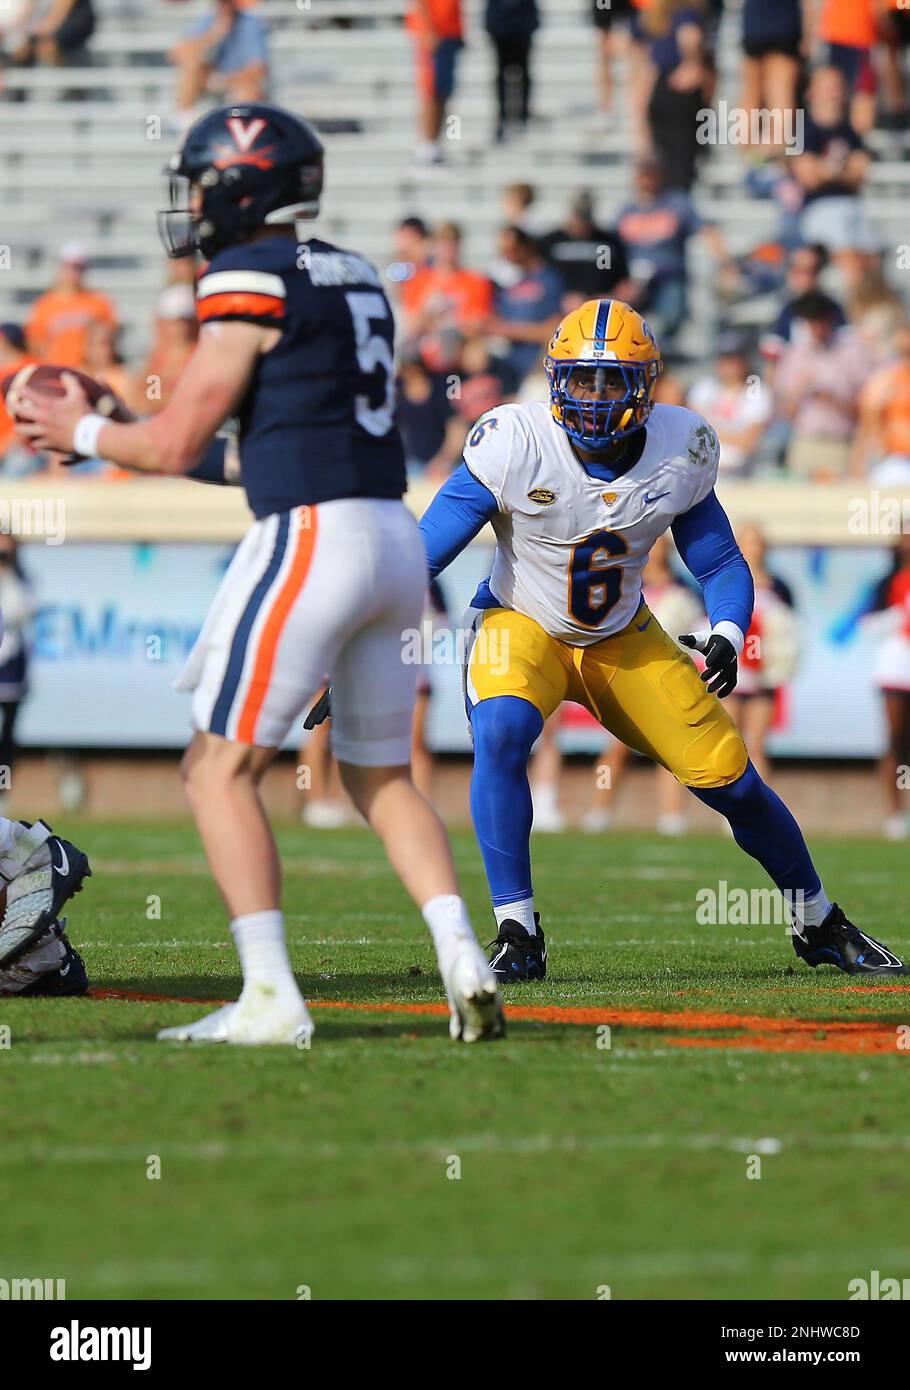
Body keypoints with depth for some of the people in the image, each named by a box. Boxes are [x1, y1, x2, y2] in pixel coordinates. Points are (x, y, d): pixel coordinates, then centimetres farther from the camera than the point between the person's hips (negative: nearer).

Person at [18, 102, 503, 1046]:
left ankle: (271, 998, -10)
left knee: (219, 771, -2)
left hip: (310, 540, -8)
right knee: (379, 775, 18)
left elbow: (175, 444, -7)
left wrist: (84, 432, 12)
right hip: (394, 535, 8)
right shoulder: (354, 282, 18)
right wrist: (110, 436, 27)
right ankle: (462, 961, 1)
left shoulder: (248, 283, -8)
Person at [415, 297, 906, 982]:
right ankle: (517, 936, -23)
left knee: (731, 778, -1)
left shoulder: (682, 451, -15)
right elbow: (421, 557, -20)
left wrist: (727, 637, -22)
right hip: (523, 626, -3)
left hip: (625, 640, 3)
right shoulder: (514, 444, -25)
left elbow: (722, 564, 0)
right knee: (501, 731, -34)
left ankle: (820, 925, 25)